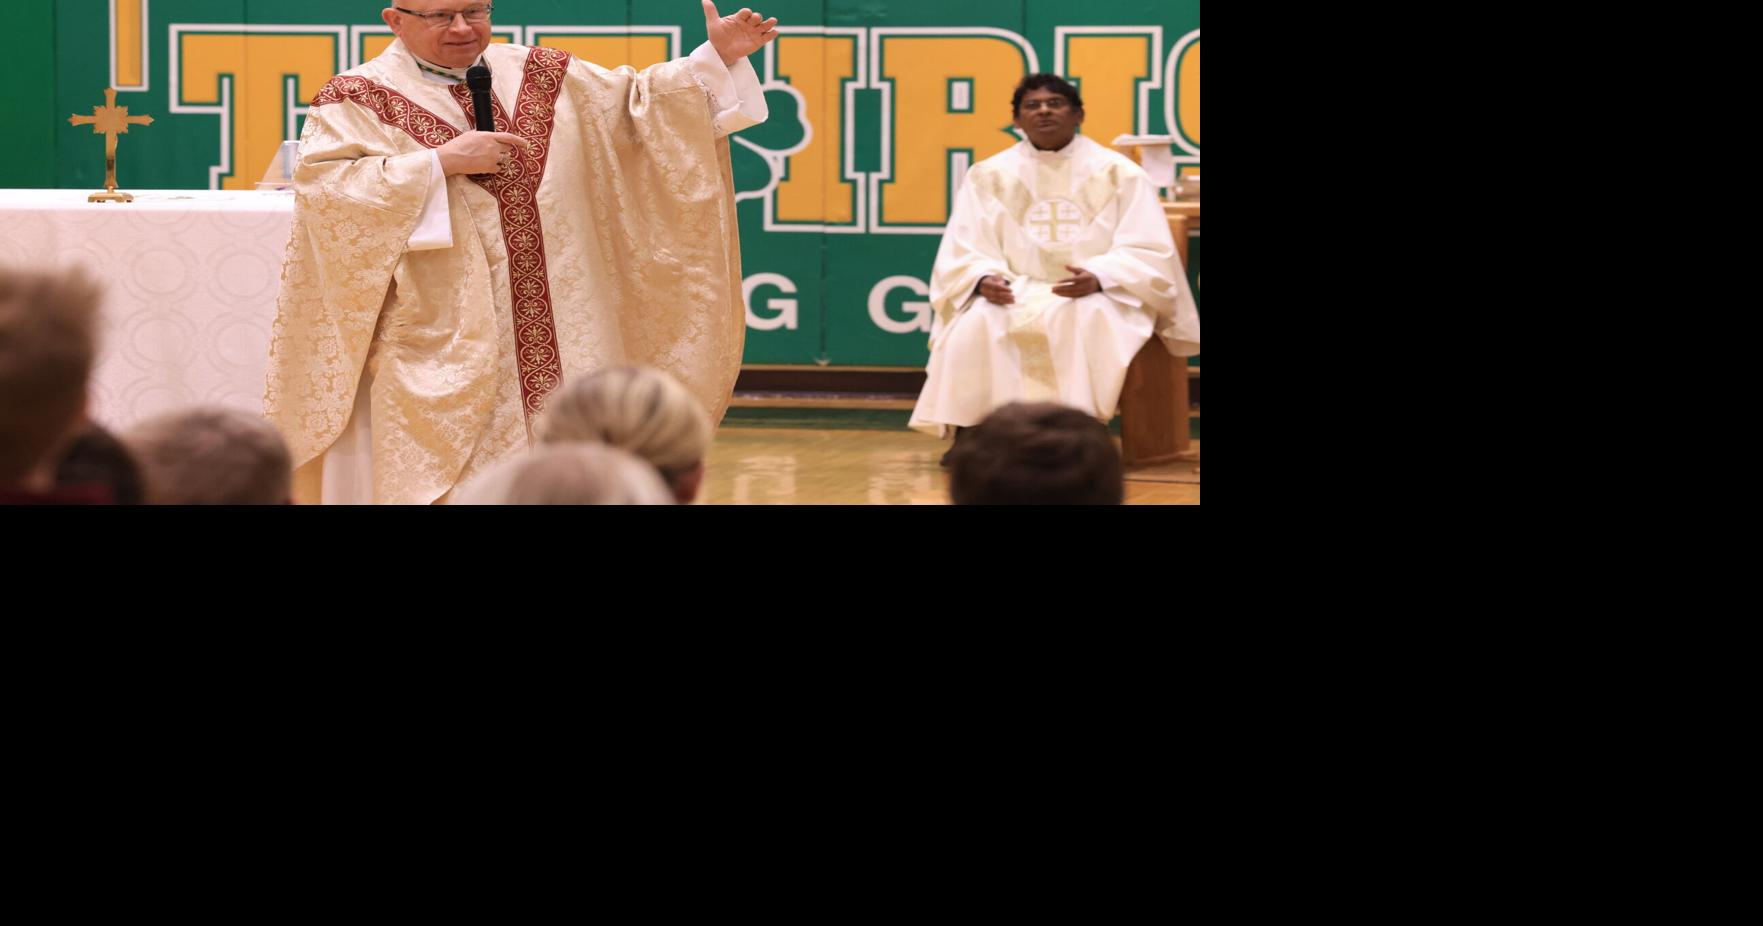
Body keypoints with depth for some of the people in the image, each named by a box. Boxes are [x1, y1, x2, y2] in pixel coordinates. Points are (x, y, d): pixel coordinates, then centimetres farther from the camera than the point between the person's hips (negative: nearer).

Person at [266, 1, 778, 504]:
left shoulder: (539, 77, 12)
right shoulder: (357, 99, -1)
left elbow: (635, 107, 16)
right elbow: (322, 188, -16)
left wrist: (717, 58, 3)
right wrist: (441, 162, -17)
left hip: (547, 341, 4)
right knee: (439, 482, -6)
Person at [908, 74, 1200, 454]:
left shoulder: (1120, 174, 0)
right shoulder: (988, 176, 6)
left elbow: (1148, 253, -5)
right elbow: (963, 253, 3)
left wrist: (1097, 278, -24)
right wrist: (984, 279, -21)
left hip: (1103, 294, -2)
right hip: (1016, 292, 2)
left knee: (1088, 319, -37)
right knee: (976, 322, -30)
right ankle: (966, 433, -24)